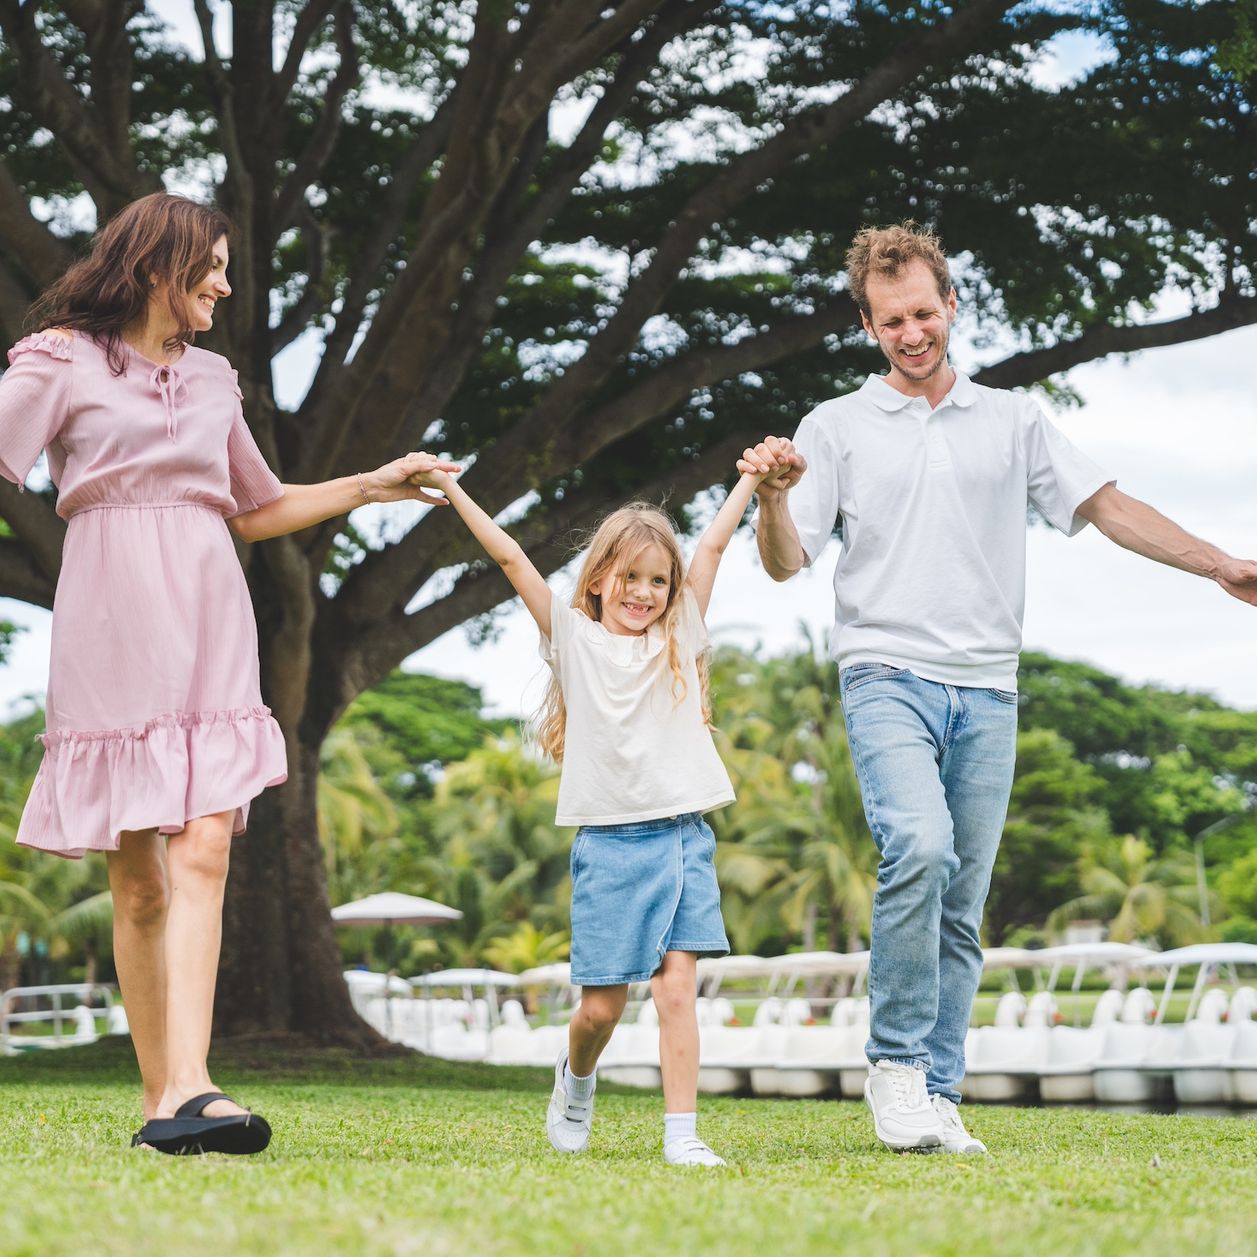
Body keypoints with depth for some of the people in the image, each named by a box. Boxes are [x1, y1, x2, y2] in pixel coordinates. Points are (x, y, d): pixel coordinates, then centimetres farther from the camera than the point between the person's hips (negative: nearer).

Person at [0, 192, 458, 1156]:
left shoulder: (212, 380, 22)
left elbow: (256, 510, 32)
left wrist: (373, 485, 29)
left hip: (207, 628, 4)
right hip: (114, 631, -4)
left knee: (203, 849, -15)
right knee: (138, 880, -2)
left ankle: (186, 1092, -25)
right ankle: (161, 1099, 6)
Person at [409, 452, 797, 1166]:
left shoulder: (679, 639, 12)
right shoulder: (575, 639, 6)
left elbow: (713, 545, 14)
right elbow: (511, 557, 4)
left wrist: (755, 477, 17)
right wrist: (452, 491, 3)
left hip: (684, 838, 1)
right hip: (612, 841, -1)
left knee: (676, 987, -8)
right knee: (603, 1004, 3)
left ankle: (683, 1134, -7)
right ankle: (576, 1081, 34)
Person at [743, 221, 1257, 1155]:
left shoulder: (1014, 421, 16)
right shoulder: (837, 427, 9)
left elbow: (1107, 507, 13)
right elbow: (786, 563, 4)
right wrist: (773, 498, -17)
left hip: (986, 690, 3)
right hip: (887, 674, -3)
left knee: (963, 909, 2)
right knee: (919, 845, -27)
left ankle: (936, 1097, 9)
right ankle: (897, 1060, -15)